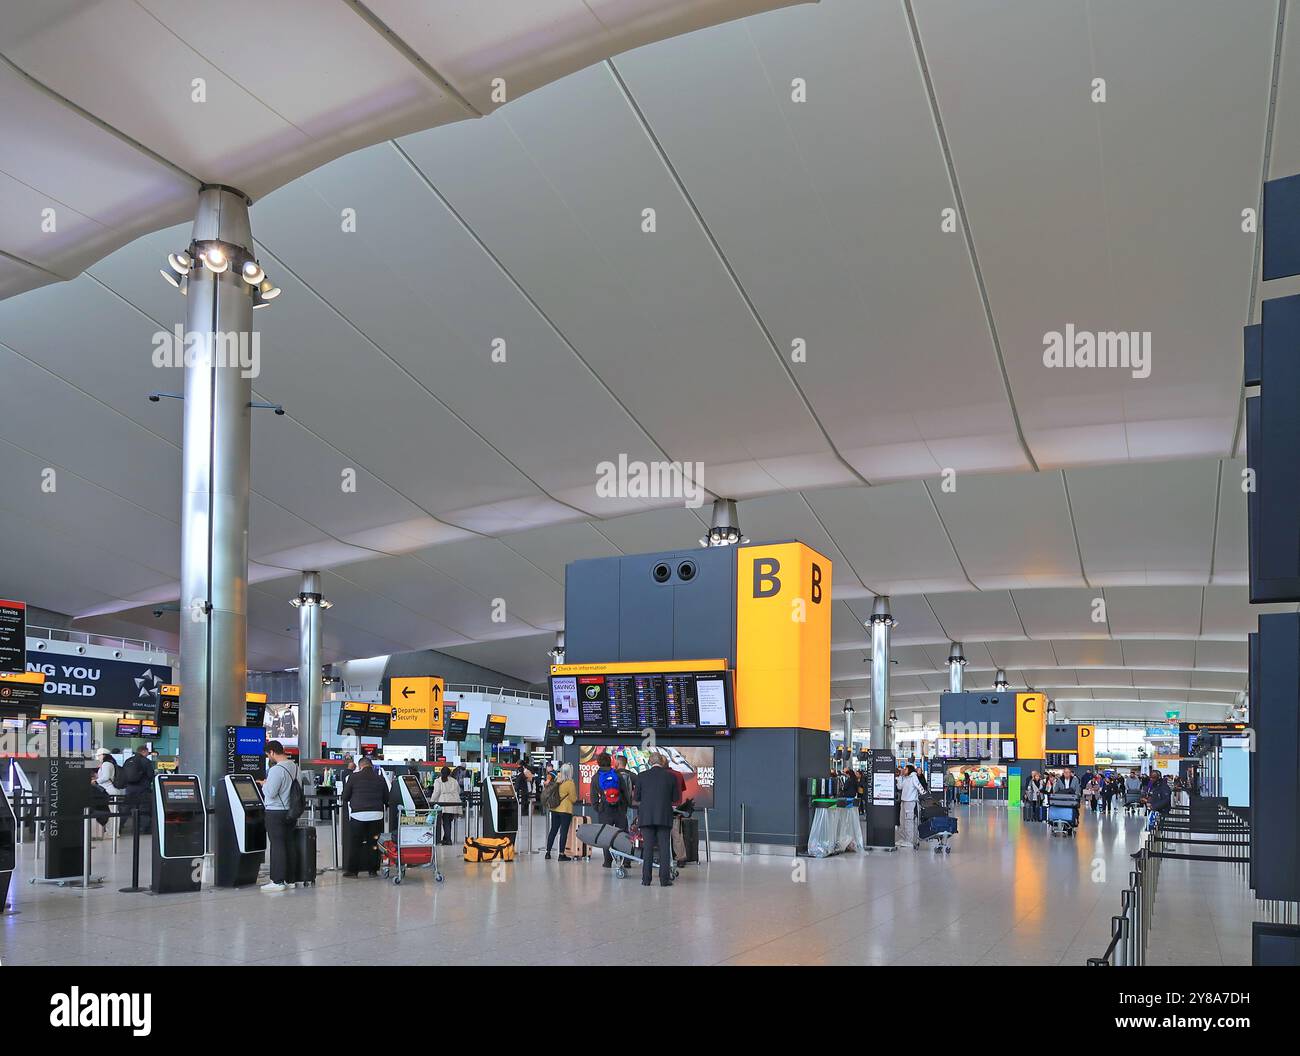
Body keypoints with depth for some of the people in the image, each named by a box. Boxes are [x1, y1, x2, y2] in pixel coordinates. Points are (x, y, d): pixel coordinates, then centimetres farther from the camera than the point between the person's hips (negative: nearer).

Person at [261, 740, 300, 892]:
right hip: (291, 811, 8)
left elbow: (270, 793, -21)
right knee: (290, 844, 11)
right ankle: (290, 879, 17)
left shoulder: (276, 769, -19)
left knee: (277, 845, -3)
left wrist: (264, 785, 0)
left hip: (276, 812, -8)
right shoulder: (295, 767, 6)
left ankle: (278, 881, -1)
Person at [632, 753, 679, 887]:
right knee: (664, 848, 4)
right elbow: (675, 799, 5)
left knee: (648, 847, 5)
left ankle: (646, 879, 5)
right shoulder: (671, 776, 0)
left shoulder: (641, 776, -2)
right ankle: (664, 879, 2)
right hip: (665, 817, 0)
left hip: (646, 816, 0)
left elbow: (636, 797, 5)